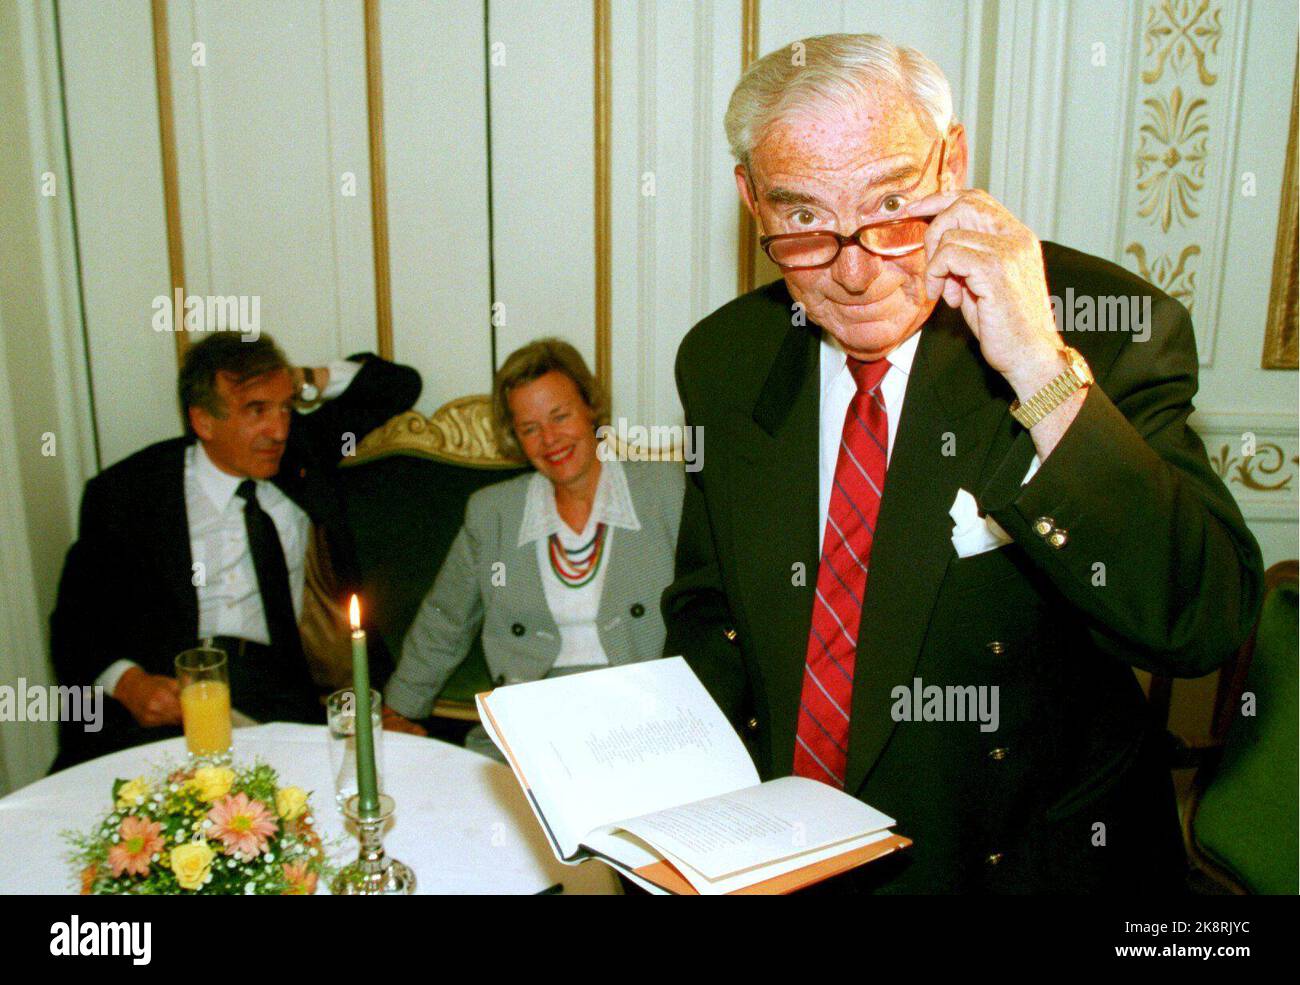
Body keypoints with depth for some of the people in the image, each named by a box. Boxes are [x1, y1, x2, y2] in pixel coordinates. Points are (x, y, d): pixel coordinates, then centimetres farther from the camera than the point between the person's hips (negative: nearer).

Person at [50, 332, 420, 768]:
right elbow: (75, 622, 5)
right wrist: (126, 681, -16)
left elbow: (398, 385, 19)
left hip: (274, 681, 2)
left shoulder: (300, 452, 10)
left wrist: (310, 382, 2)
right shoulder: (124, 491, 3)